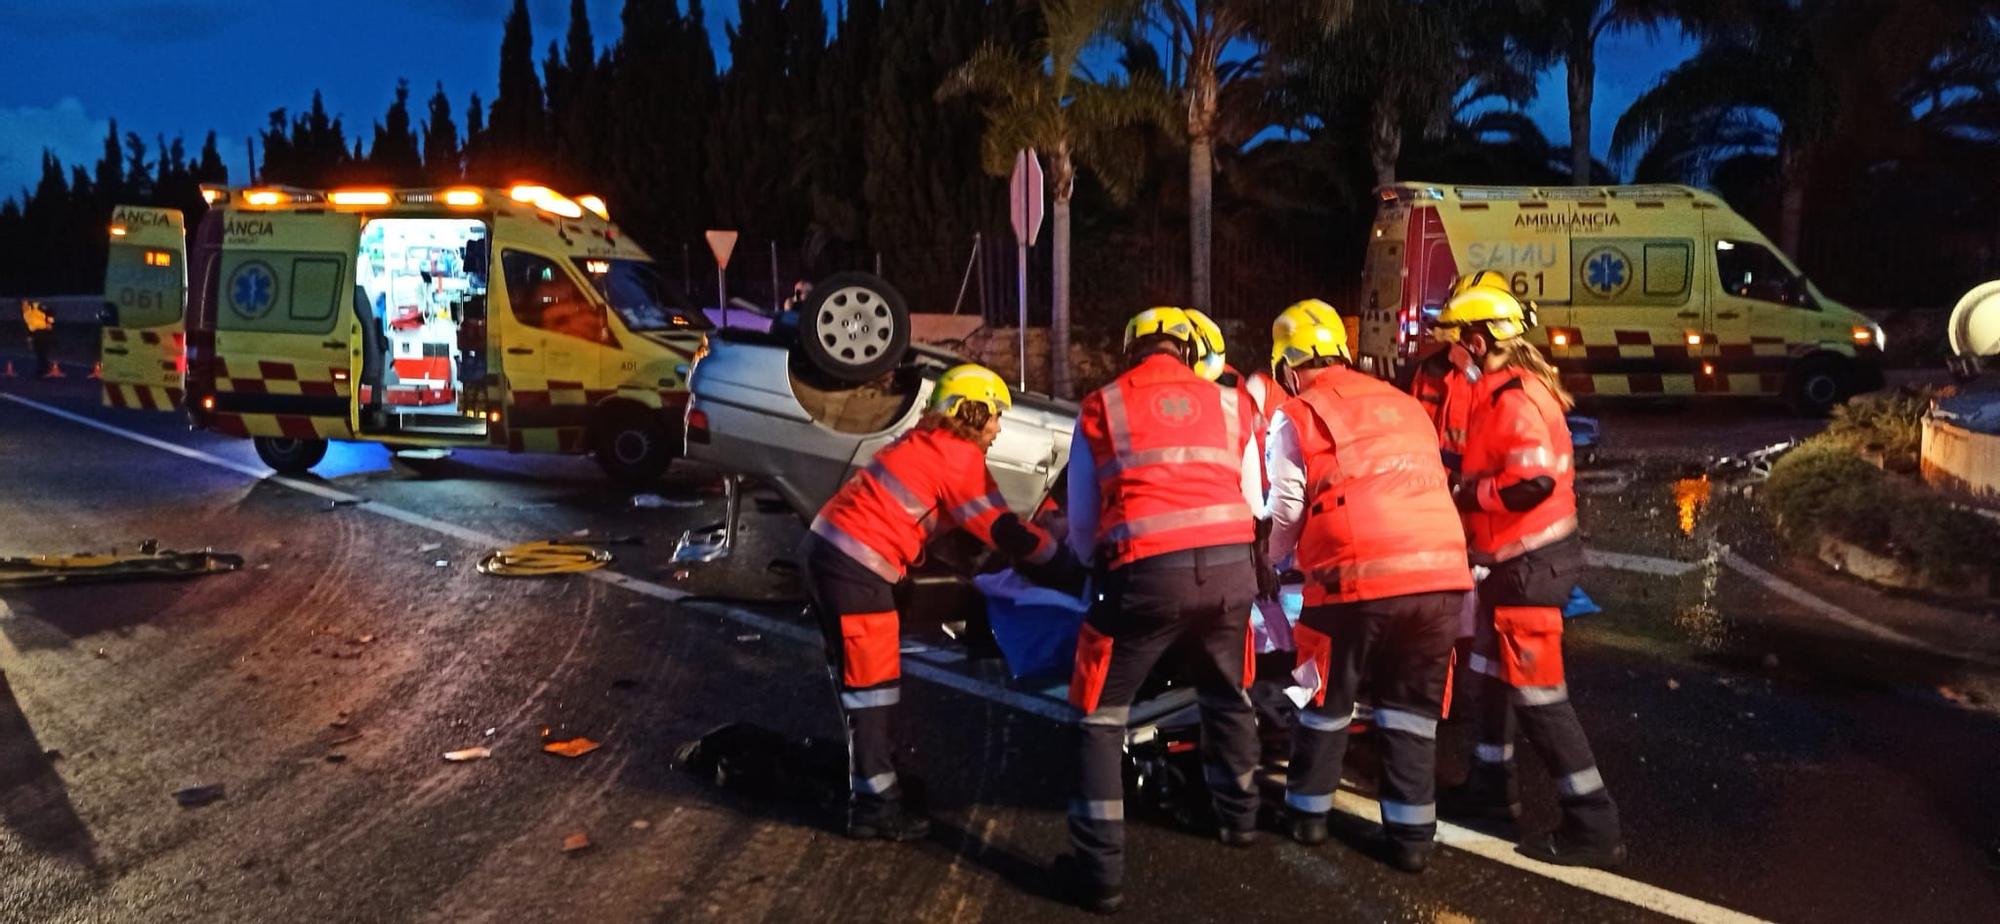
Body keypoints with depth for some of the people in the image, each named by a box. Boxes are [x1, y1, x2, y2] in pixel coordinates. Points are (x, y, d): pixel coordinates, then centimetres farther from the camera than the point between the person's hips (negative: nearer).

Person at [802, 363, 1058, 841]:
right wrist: (1060, 551, 0)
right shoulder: (959, 457, -12)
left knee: (861, 675, 20)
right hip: (856, 566, -10)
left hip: (831, 549, 10)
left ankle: (874, 772, 33)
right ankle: (874, 806, 2)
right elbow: (1000, 530, -12)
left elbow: (971, 527, 22)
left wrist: (1033, 538, 20)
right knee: (872, 683, -4)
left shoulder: (928, 442, 17)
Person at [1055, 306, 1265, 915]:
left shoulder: (1100, 408, 15)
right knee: (1226, 697, 30)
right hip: (1230, 565, 3)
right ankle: (1238, 817, 47)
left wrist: (1103, 565, 38)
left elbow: (1081, 528, 18)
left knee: (1099, 717, 12)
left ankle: (1100, 871, 10)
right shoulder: (1229, 403, 19)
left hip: (1145, 571, -3)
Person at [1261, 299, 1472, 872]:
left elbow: (1287, 509, 1)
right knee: (1411, 705, 14)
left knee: (1328, 698, 15)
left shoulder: (1297, 418, 4)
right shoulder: (1405, 404, 21)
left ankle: (1308, 811, 28)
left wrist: (1274, 560, 20)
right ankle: (1412, 835, 14)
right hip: (1442, 572, 4)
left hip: (1357, 576, -4)